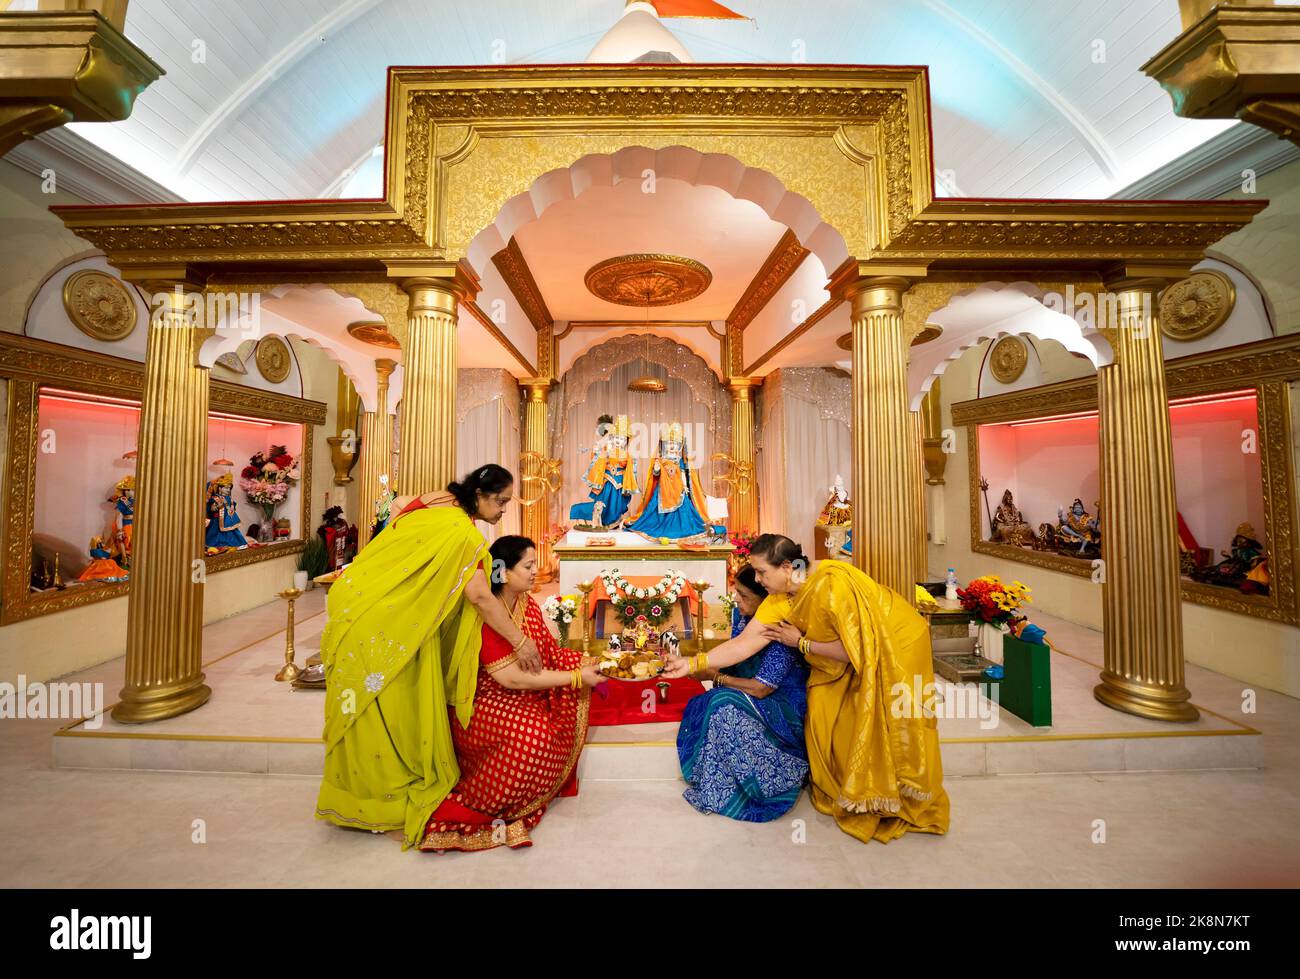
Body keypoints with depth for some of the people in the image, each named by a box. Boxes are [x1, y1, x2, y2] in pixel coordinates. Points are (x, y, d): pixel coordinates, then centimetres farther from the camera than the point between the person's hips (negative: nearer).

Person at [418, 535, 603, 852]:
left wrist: (583, 665, -14)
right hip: (482, 703, -9)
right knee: (531, 732, -31)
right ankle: (466, 808, -8)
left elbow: (550, 654, 4)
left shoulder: (527, 604, 1)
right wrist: (576, 677, -24)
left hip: (525, 698, 9)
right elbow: (513, 678, -27)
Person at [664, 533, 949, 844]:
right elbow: (743, 643, -15)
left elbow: (855, 651, -31)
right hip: (856, 648, 7)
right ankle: (840, 792, 27)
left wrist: (801, 643, -21)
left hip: (897, 642, -6)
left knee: (889, 728, 2)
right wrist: (693, 663, -22)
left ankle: (910, 807, 28)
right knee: (823, 709, 4)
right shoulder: (780, 601, -14)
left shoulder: (832, 586, -36)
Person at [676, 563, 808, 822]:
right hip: (749, 695, 7)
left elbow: (761, 689, -24)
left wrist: (715, 676, -17)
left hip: (783, 705, -7)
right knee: (700, 706, -17)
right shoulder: (742, 614, -4)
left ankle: (721, 793, -12)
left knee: (724, 706, -29)